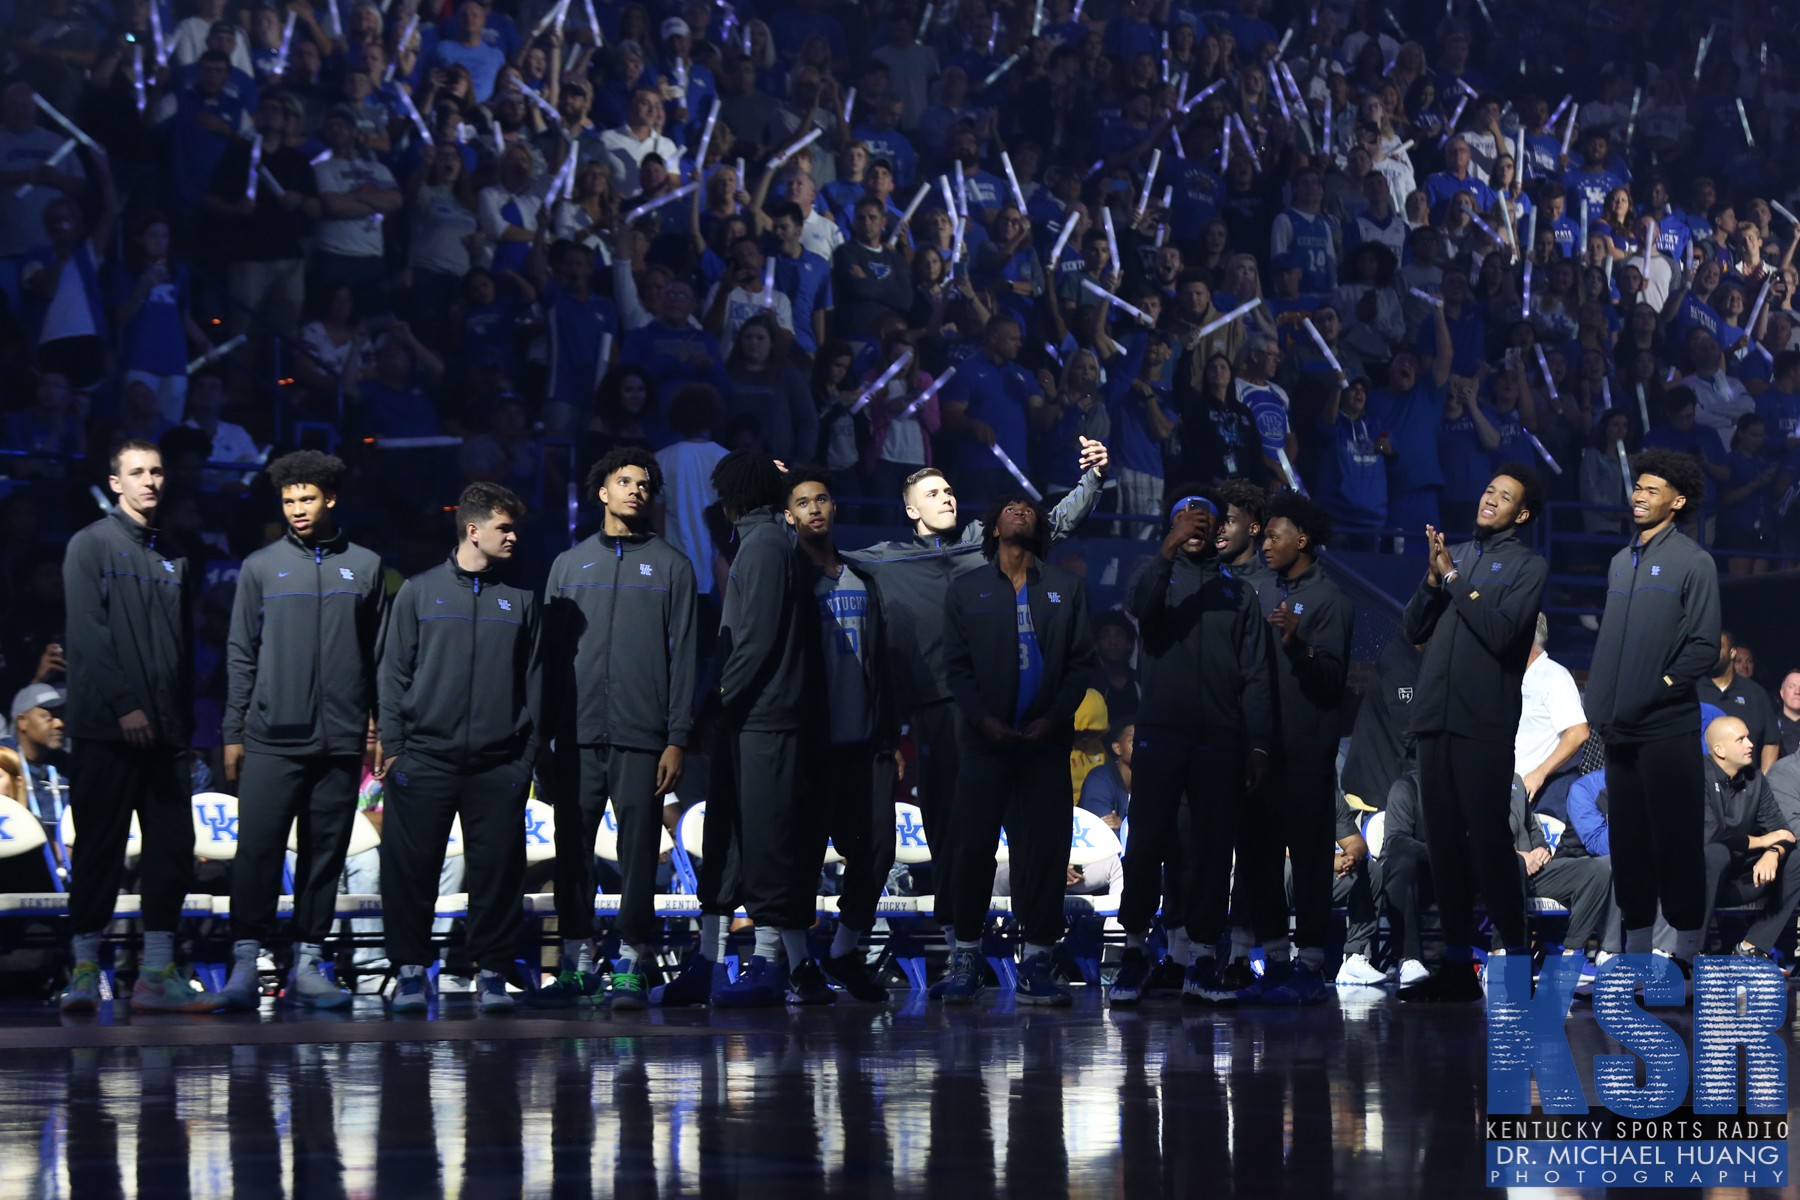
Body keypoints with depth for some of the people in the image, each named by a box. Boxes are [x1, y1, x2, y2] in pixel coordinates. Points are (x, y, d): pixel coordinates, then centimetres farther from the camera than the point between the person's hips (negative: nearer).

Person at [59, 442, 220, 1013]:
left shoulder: (174, 559, 18)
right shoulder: (91, 546, 0)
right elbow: (88, 631, -9)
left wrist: (185, 724, 12)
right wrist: (123, 705, -16)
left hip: (163, 730, 6)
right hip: (108, 726, -6)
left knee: (173, 847, 1)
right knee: (99, 846, -4)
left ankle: (157, 974, 4)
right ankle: (84, 971, 0)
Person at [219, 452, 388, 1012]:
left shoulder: (365, 566, 8)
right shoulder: (261, 567, 6)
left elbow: (380, 653, 10)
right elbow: (241, 653, 6)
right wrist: (232, 733, 2)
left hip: (341, 738, 1)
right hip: (272, 737, -1)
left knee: (325, 853, 4)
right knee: (257, 850, -8)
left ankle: (307, 964, 10)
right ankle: (246, 962, -6)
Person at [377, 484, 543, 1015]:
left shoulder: (521, 600, 12)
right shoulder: (419, 593, 6)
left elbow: (533, 681, 13)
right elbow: (394, 673, 6)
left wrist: (528, 754, 6)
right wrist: (392, 746, -2)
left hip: (498, 766, 1)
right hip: (425, 760, -1)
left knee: (498, 870, 0)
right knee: (409, 868, -2)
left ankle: (491, 972, 9)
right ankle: (411, 970, 7)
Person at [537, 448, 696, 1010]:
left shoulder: (671, 566, 9)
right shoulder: (570, 564, 15)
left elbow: (683, 656, 4)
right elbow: (550, 650, 12)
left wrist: (677, 739, -4)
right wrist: (545, 732, 3)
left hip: (642, 737, -2)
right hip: (578, 736, 2)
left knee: (638, 850, -3)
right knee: (573, 848, 2)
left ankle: (630, 965, 0)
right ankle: (577, 961, 7)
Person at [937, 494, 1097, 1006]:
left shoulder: (1066, 588, 12)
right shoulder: (968, 589, 11)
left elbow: (1081, 661, 6)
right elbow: (956, 665, 5)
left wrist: (1054, 718, -8)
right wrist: (984, 720, -9)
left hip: (1046, 738, 1)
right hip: (986, 737, -1)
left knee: (1047, 848, -3)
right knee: (976, 845, -5)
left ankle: (1036, 964, 0)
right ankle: (966, 957, 3)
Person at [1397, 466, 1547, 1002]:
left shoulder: (1529, 565, 1)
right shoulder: (1455, 554, 18)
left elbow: (1501, 631, -13)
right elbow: (1414, 628, 12)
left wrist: (1454, 577, -10)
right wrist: (1433, 577, -4)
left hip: (1486, 722, -6)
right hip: (1436, 717, 6)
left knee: (1488, 840, -11)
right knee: (1444, 841, 6)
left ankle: (1516, 957, -6)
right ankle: (1457, 964, 11)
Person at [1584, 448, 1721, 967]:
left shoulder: (1693, 563, -4)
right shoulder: (1621, 563, 15)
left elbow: (1704, 648, -8)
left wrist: (1661, 689, -11)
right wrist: (1602, 704, 11)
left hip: (1667, 728, -6)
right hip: (1621, 729, 6)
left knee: (1675, 840, -4)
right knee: (1628, 840, 9)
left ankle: (1686, 939, 1)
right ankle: (1636, 941, 15)